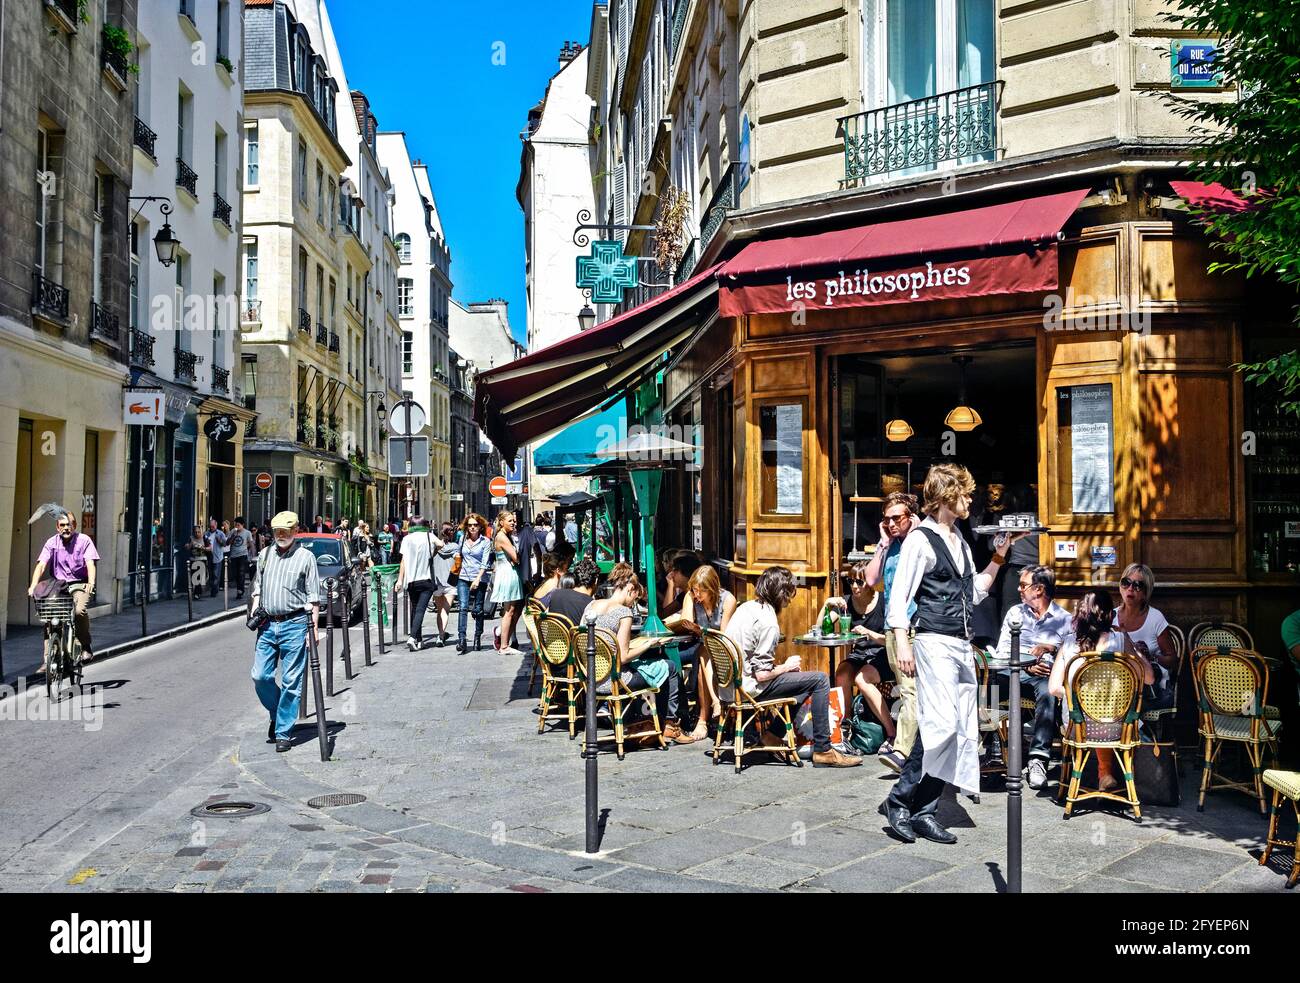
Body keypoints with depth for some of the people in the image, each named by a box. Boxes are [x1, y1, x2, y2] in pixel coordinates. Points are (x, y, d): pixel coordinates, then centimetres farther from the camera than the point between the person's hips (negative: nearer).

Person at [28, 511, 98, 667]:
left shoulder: (84, 540, -2)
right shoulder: (52, 542, 4)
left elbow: (90, 563, -14)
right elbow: (41, 565, -7)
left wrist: (91, 582, -32)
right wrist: (33, 585, -23)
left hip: (79, 585, -3)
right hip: (58, 585, 3)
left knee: (79, 610, -30)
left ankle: (86, 646, -8)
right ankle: (48, 658, -4)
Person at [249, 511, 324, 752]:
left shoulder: (306, 556, -2)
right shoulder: (265, 554, 12)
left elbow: (313, 596, -3)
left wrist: (314, 627, -8)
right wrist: (254, 610, 6)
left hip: (294, 625, -4)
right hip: (267, 624, 5)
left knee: (291, 682, -1)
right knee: (260, 676, 3)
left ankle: (283, 732, 7)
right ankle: (276, 713, 28)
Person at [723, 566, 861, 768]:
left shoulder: (746, 607, 8)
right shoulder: (768, 622, -19)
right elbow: (762, 674, -22)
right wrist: (786, 666, -4)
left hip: (729, 686, 9)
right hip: (749, 689, -9)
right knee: (820, 680, -6)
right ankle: (822, 750, -2)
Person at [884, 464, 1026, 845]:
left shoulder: (959, 540, 18)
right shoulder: (920, 539, -6)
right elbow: (899, 596, -11)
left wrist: (998, 559, 16)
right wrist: (902, 644, -20)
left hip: (962, 644, 9)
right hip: (934, 642, -9)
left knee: (963, 729, 5)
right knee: (940, 724, -18)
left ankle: (924, 812, 9)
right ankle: (900, 800, -4)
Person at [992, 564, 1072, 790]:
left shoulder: (1064, 618, 18)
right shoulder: (1015, 612, 26)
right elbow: (1002, 650, 12)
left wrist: (1051, 648, -16)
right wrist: (1026, 665, -5)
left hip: (1047, 674, -2)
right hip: (1013, 671, 2)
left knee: (1048, 690, -39)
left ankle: (1038, 759, -41)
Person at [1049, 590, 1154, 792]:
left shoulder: (1069, 643, -3)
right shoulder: (1119, 639, -8)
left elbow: (1054, 688, -5)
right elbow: (1148, 678, -3)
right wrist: (1137, 651, 14)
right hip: (1114, 729, -2)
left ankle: (1106, 773, 44)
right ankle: (1106, 773, 44)